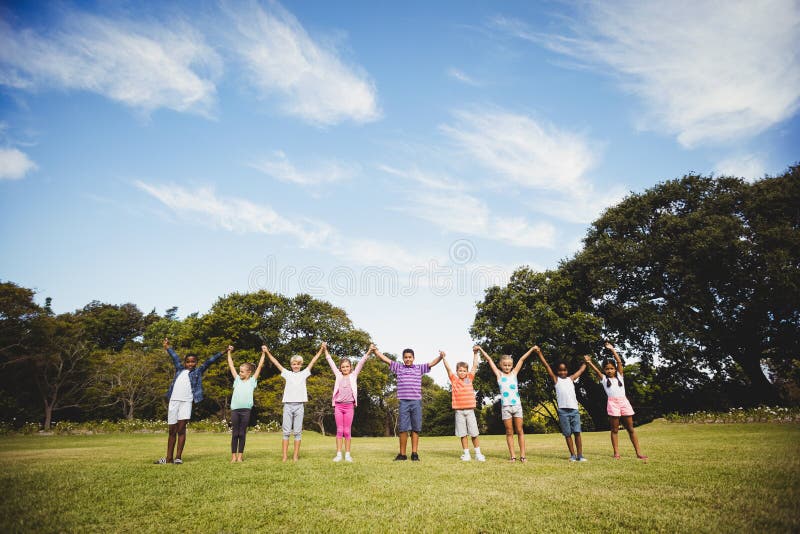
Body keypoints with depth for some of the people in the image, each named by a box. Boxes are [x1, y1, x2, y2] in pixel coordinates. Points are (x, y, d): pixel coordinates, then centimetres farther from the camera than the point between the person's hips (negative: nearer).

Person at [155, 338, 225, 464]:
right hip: (173, 401, 3)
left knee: (181, 428, -10)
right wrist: (167, 346, 41)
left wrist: (224, 351, -3)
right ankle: (169, 458, 16)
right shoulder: (180, 369, 16)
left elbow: (209, 361, 2)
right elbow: (174, 356, 28)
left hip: (186, 402, -3)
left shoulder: (198, 371, 8)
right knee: (172, 430, 8)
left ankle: (178, 457, -4)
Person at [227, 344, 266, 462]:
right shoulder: (237, 379, 12)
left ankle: (239, 456, 13)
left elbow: (260, 366, 4)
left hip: (246, 410, -2)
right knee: (234, 433, 5)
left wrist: (263, 353, 2)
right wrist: (229, 352, 15)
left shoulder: (252, 381, 7)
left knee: (242, 433, 5)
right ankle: (233, 456, 12)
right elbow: (231, 365, 15)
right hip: (235, 409, 2)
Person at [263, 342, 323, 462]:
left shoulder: (304, 374, 9)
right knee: (286, 431, 3)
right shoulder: (287, 374, 10)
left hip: (299, 405, 0)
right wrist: (267, 352, 6)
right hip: (288, 405, 0)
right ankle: (285, 456, 8)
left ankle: (295, 455, 10)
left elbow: (313, 361, 7)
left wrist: (321, 349, 3)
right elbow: (276, 363, 10)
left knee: (297, 431, 4)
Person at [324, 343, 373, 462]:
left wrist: (369, 351, -6)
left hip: (349, 406, -1)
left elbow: (361, 362, 1)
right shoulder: (338, 375, 10)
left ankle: (347, 454, 10)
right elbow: (330, 361, 11)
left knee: (347, 431, 3)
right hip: (338, 405, 1)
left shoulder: (353, 375, 7)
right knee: (339, 430, 4)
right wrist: (325, 350, 9)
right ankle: (339, 454, 9)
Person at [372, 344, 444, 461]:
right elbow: (385, 359, 3)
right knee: (403, 428, 1)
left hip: (416, 402, 1)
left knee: (416, 429, 6)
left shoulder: (419, 368, 10)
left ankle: (414, 453, 15)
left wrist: (440, 357, -17)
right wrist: (375, 350, -9)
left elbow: (432, 363, 1)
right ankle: (402, 454, 12)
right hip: (404, 402, -1)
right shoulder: (398, 367, 9)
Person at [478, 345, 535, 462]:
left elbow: (522, 359, 12)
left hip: (517, 405, 2)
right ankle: (512, 456, 10)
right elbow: (489, 359, 3)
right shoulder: (499, 374, 5)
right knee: (509, 432, 5)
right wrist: (480, 349, 3)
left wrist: (532, 349, 12)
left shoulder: (514, 373, 10)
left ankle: (522, 455, 10)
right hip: (506, 407, -2)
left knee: (520, 431, 4)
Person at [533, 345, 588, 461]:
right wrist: (539, 353, -7)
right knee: (568, 434, 4)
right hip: (563, 410, -2)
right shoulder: (556, 379, 8)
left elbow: (581, 369, 27)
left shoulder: (571, 378, 15)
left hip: (574, 409, 2)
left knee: (577, 432, 1)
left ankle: (580, 455, 9)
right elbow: (546, 365, 0)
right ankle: (572, 455, 14)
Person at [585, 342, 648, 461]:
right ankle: (616, 453, 7)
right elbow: (596, 370, -6)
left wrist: (612, 349, 3)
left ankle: (638, 452, 11)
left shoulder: (619, 376, 14)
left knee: (630, 428, 6)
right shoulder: (604, 379, 10)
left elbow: (619, 362, 6)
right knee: (614, 429, 2)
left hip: (624, 402, 2)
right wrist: (589, 362, -20)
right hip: (612, 403, -2)